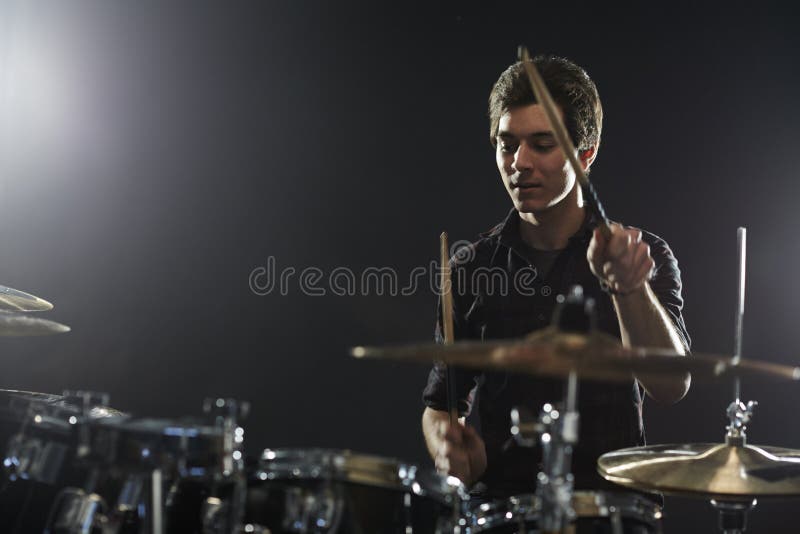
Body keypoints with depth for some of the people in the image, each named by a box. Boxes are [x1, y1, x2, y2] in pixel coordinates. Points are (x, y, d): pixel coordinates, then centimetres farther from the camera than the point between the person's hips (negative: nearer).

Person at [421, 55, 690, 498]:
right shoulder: (471, 267, 8)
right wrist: (448, 446, -8)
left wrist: (630, 288, -30)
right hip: (494, 500, 2)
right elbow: (439, 405, 14)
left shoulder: (646, 258, 1)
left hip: (609, 501, -1)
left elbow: (672, 386, -14)